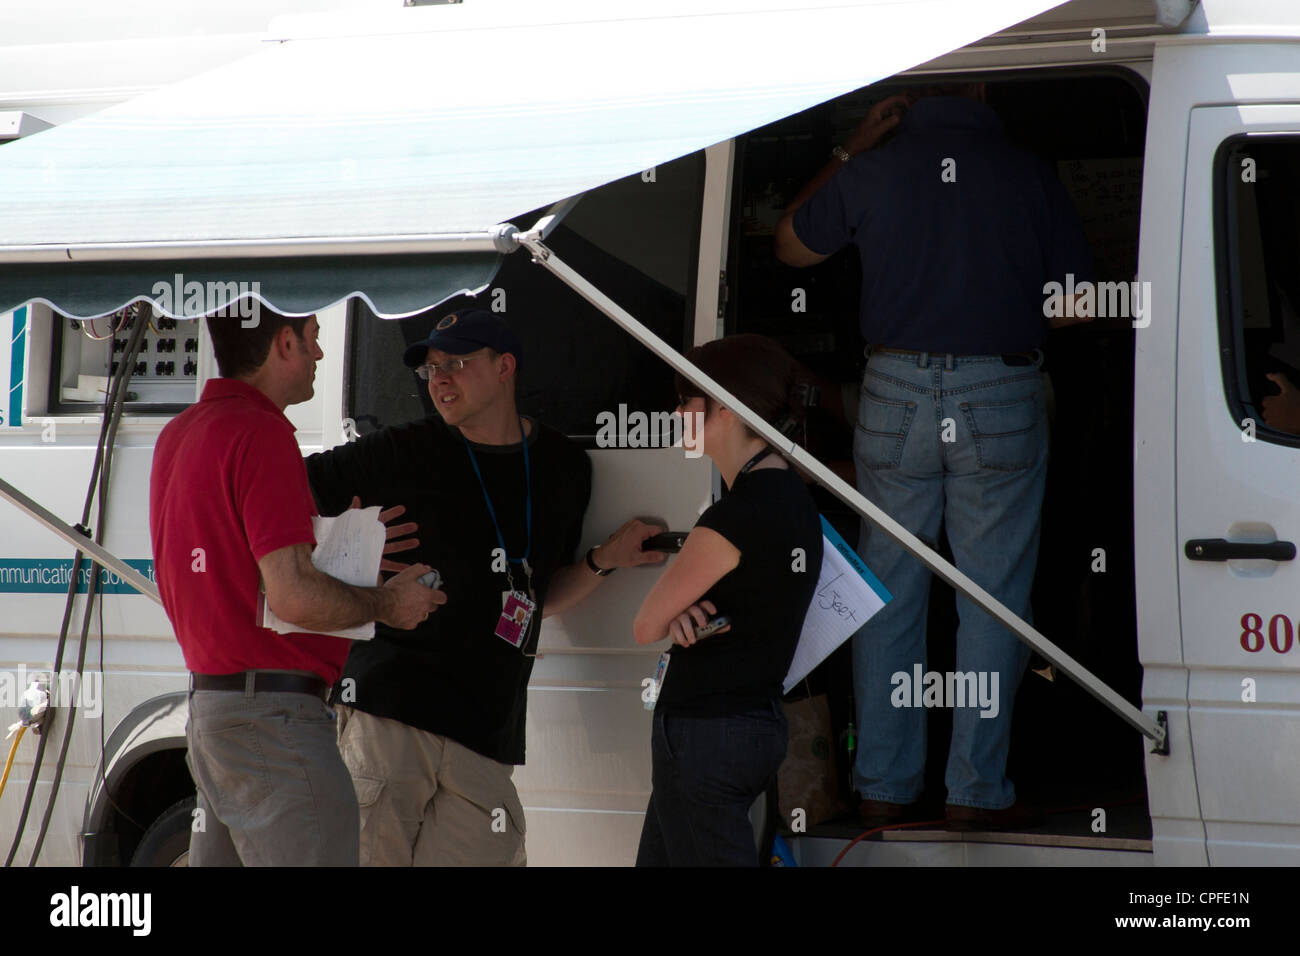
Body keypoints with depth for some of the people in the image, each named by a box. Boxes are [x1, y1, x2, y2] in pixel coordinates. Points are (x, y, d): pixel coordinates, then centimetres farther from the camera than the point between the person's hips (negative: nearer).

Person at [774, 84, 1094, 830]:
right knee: (993, 599, 5)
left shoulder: (870, 172, -1)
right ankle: (979, 790, 5)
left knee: (890, 594, 11)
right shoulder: (1030, 176, -5)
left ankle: (884, 786, 14)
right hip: (1002, 400, -2)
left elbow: (792, 246, 17)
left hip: (896, 397, 2)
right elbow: (1076, 306, 0)